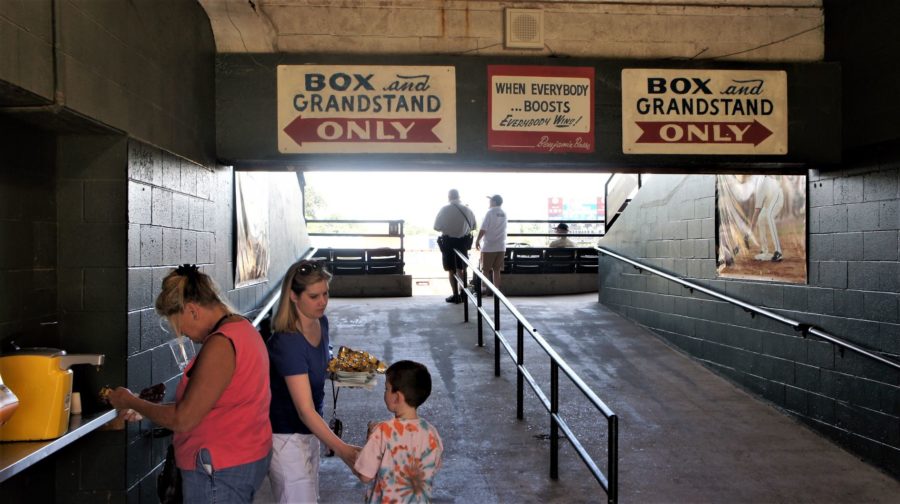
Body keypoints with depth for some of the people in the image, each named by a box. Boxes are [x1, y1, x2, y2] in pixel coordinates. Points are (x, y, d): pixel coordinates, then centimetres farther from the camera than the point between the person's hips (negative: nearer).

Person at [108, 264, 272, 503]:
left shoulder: (220, 344, -23)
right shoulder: (242, 327, 8)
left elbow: (183, 420, -20)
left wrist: (132, 402, -6)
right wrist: (147, 409, 12)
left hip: (222, 471, -9)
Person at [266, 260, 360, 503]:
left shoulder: (321, 322, -4)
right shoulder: (287, 342, -29)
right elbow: (305, 410, -32)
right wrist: (342, 449, -36)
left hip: (309, 429, 8)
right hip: (286, 436, -8)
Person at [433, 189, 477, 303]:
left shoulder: (444, 209, -10)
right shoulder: (467, 209, -3)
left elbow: (436, 227, -6)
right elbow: (473, 226, 4)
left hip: (449, 241, -3)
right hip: (463, 241, 3)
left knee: (452, 270, 6)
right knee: (461, 269, 16)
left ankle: (455, 295, 6)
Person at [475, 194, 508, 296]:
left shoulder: (490, 212, -9)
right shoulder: (504, 214, 9)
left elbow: (483, 229, -15)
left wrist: (477, 240, -3)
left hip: (489, 246, -5)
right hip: (501, 246, 5)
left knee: (486, 270, 3)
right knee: (496, 270, 9)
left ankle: (487, 290, 1)